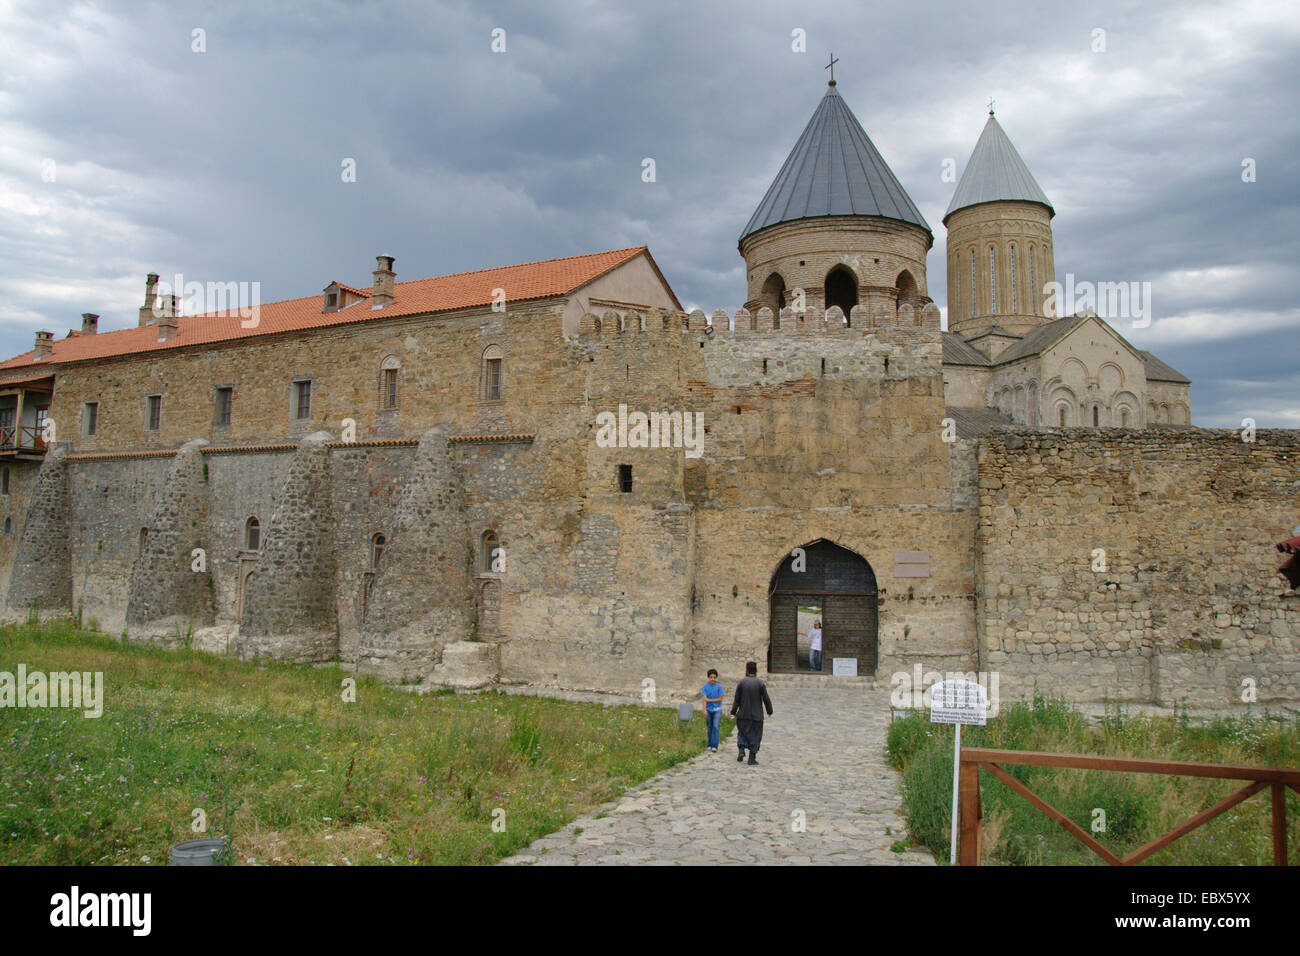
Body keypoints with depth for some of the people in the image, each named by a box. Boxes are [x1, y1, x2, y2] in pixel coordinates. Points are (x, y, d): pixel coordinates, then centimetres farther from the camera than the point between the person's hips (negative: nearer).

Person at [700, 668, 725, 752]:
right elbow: (704, 699, -11)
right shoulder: (705, 686, -3)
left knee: (716, 727, -13)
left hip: (717, 710, -2)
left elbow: (720, 699, -5)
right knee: (710, 728, 10)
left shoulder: (719, 686, -4)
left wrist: (709, 700, -8)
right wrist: (704, 710, -21)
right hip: (709, 710, 2)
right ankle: (710, 745, 22)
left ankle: (714, 746, -17)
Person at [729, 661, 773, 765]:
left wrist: (733, 713, 4)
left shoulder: (741, 683, -4)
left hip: (743, 715, 1)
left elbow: (736, 700, -3)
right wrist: (769, 712, 9)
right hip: (756, 716, -1)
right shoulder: (760, 683, -6)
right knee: (755, 737, 8)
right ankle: (751, 758, 5)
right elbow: (766, 699, -4)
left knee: (742, 733, 19)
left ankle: (741, 750, -1)